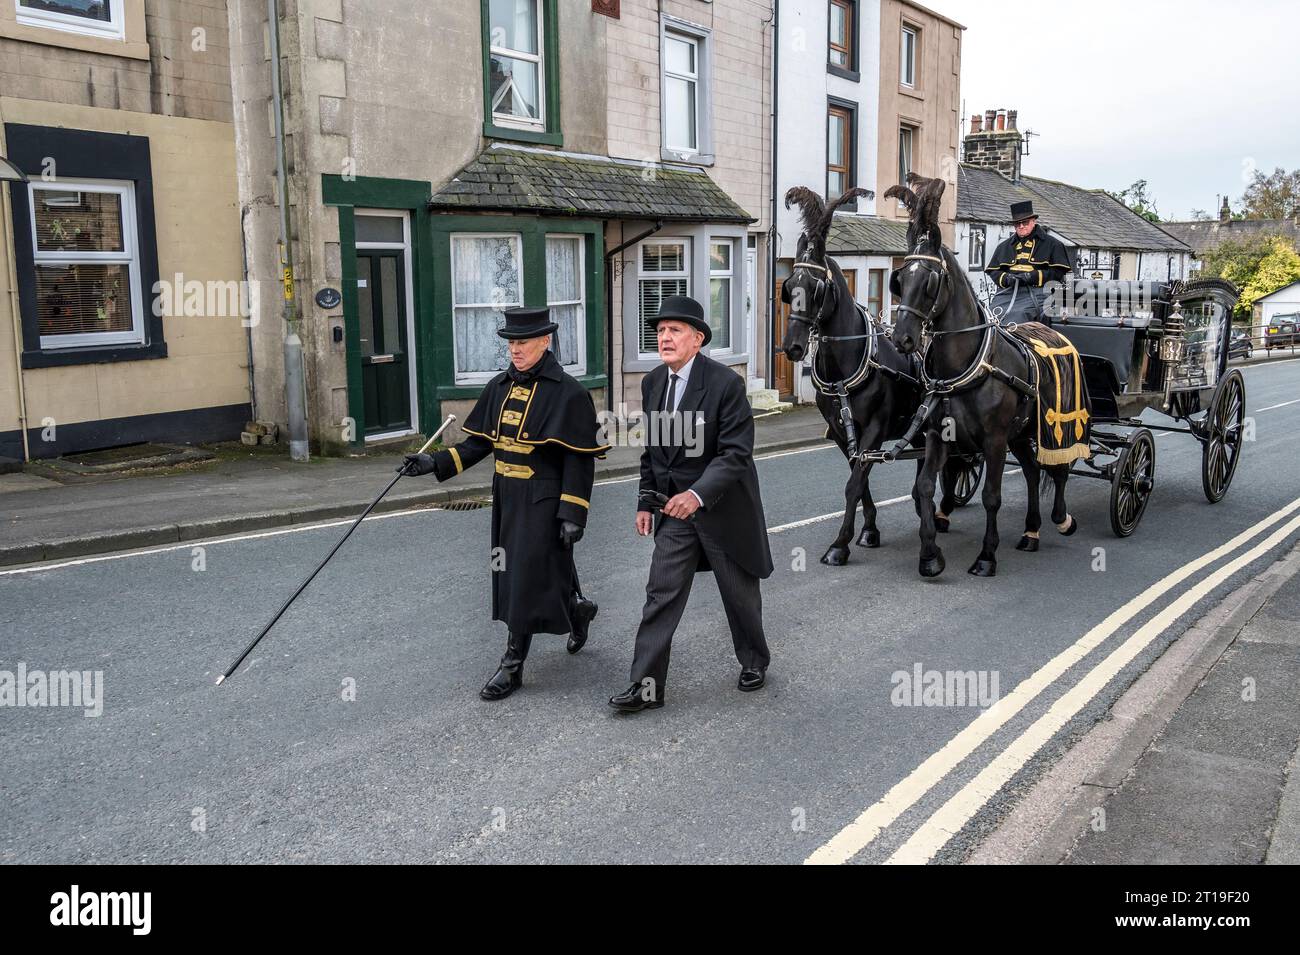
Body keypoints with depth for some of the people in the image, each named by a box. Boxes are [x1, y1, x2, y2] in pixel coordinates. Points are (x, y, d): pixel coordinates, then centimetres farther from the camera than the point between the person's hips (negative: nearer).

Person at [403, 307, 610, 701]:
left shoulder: (568, 393, -12)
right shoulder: (499, 387, 8)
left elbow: (579, 460, -14)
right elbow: (480, 442, 12)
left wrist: (573, 514, -17)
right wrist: (436, 463, -1)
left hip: (543, 501, -7)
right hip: (506, 498, 7)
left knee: (528, 578, -3)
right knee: (511, 574, 18)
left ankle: (512, 665, 9)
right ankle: (577, 610, 44)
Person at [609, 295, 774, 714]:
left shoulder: (726, 383, -19)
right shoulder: (653, 382, 2)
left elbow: (736, 453, -23)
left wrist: (697, 494, -34)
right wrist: (646, 501, 7)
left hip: (722, 507, -5)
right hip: (675, 507, 5)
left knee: (740, 593, 14)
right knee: (661, 594, 1)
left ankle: (754, 661, 37)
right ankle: (646, 686, 6)